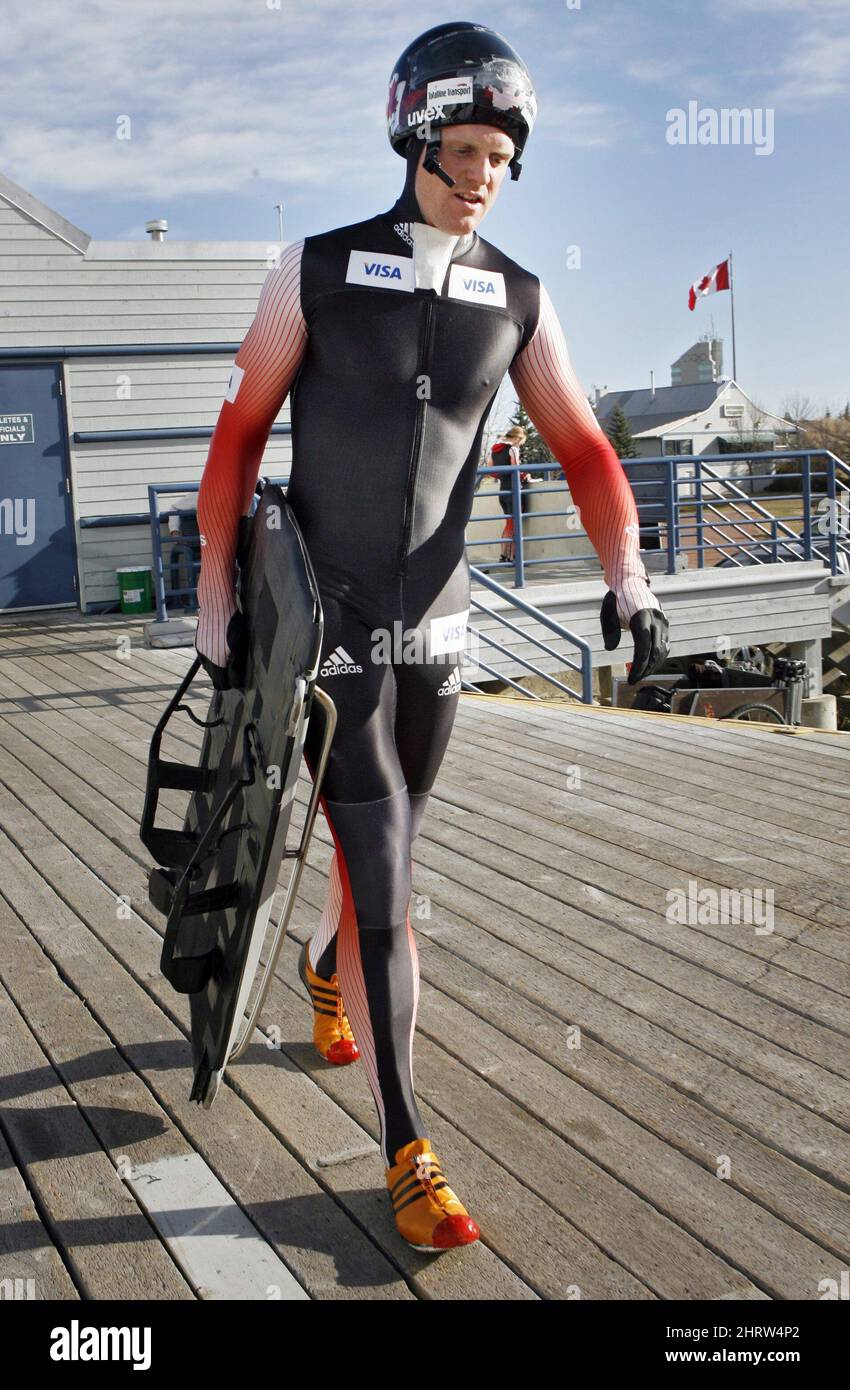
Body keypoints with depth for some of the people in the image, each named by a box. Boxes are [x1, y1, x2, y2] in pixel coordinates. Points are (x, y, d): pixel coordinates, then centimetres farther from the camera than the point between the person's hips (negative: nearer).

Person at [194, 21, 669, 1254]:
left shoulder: (519, 299, 1)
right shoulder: (317, 271, -7)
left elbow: (583, 448, -1)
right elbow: (240, 434, -3)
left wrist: (627, 575, -17)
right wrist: (215, 594, -4)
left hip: (434, 622, 4)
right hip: (327, 623, -4)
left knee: (382, 846, 18)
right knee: (382, 879, -8)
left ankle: (326, 974, 52)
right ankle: (409, 1156, 1)